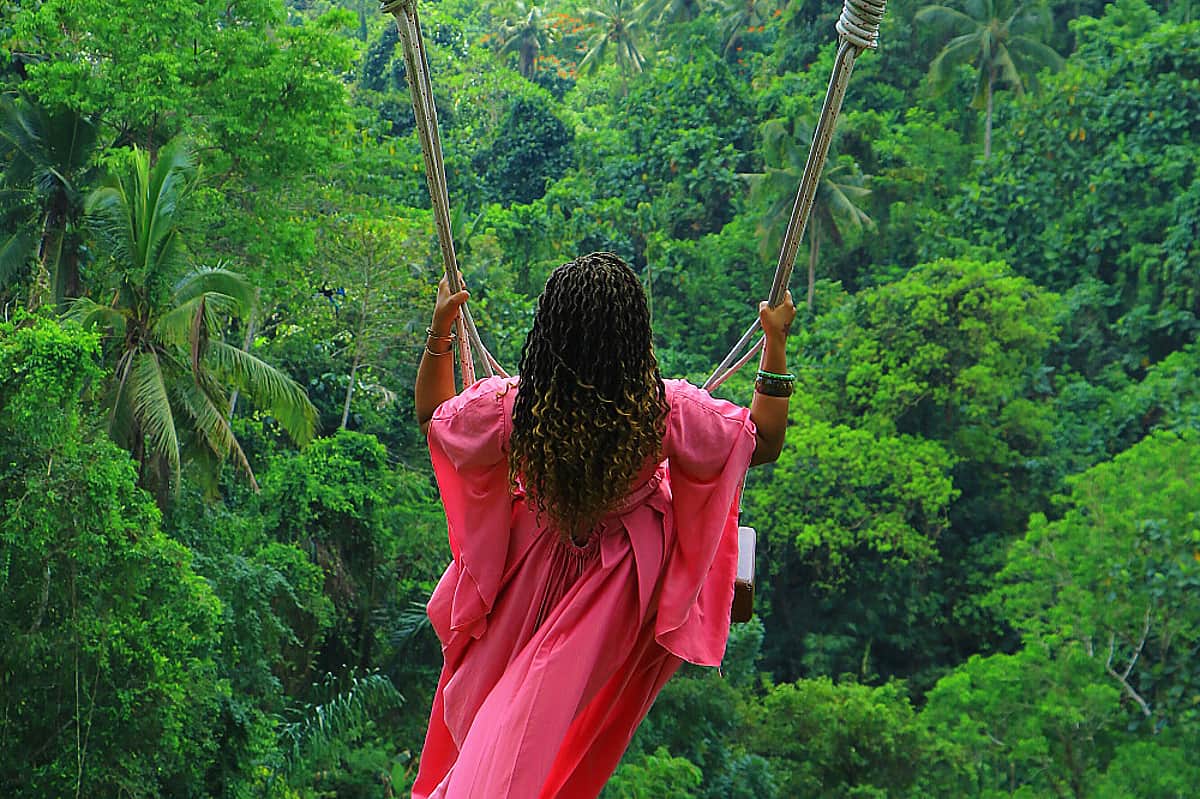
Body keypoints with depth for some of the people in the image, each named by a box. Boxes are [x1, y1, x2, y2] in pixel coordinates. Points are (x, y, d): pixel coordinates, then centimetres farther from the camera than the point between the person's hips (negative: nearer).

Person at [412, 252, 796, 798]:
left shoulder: (509, 405, -35)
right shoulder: (668, 410, -38)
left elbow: (431, 414, -11)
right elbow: (765, 442, -19)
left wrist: (439, 332, -4)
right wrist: (776, 343, -14)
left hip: (534, 565, 2)